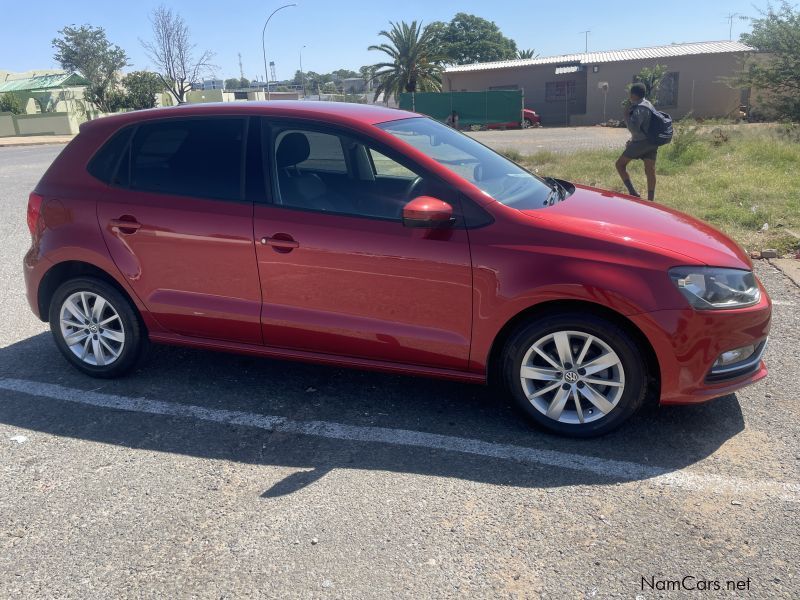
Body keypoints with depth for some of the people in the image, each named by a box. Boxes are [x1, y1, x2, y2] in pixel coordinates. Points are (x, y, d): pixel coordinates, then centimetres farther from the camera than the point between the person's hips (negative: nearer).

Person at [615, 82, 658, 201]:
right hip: (652, 142, 9)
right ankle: (650, 200, 9)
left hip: (641, 142, -9)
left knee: (620, 164, 1)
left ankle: (633, 193, -8)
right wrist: (632, 140, 25)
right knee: (650, 171, 8)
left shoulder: (639, 108, -15)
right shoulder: (648, 104, 17)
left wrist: (627, 117, -11)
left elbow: (634, 128, -25)